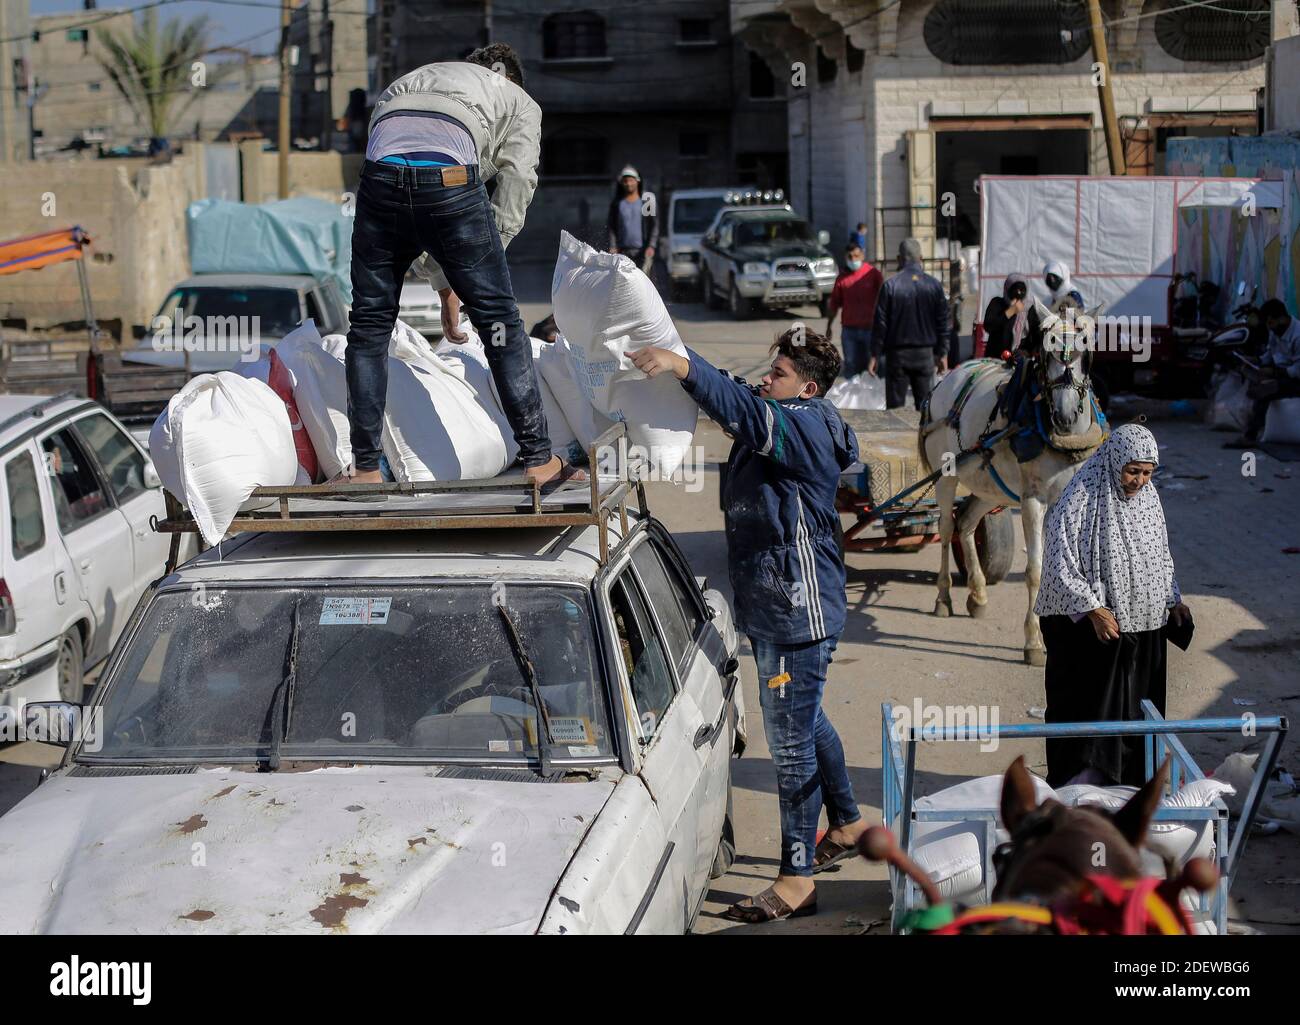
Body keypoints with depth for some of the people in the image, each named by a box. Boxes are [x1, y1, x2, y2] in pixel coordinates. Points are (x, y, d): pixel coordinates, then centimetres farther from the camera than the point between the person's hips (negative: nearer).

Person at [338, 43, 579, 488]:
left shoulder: (402, 85, 42)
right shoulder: (520, 102, 31)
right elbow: (515, 182, 15)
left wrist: (444, 286, 36)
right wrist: (483, 263, 19)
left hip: (381, 170, 3)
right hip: (450, 180, -3)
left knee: (369, 325, 15)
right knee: (499, 320, 10)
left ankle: (365, 467, 16)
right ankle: (539, 459, 13)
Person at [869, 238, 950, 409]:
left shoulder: (890, 285, -8)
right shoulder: (934, 285, -1)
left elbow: (880, 323, -6)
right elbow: (944, 321, 3)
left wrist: (875, 355, 1)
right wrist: (942, 354, 11)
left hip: (897, 355, -2)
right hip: (925, 354, 2)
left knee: (895, 405, 3)